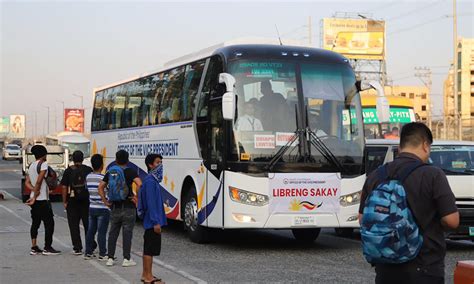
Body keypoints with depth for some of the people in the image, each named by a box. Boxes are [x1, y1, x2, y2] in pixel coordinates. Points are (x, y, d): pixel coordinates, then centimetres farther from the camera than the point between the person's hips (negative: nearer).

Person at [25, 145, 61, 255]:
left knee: (35, 223, 10)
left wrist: (34, 190, -7)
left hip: (35, 199, 8)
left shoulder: (31, 166, 12)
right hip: (42, 200, -8)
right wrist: (34, 197, -12)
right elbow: (39, 181, -18)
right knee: (49, 223, -2)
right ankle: (47, 248, -1)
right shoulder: (43, 164, -12)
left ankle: (34, 248, 9)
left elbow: (27, 182, 8)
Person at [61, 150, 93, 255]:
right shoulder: (88, 170, 0)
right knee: (88, 224, 12)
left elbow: (64, 187, -4)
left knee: (74, 225, 4)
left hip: (72, 200, -1)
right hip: (86, 200, 2)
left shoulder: (68, 171, -2)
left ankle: (77, 248, -1)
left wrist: (64, 202, 2)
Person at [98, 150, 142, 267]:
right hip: (128, 208, -4)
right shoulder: (130, 172, -8)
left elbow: (101, 187, 9)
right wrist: (137, 197, -13)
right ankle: (126, 259, 3)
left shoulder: (110, 172, 7)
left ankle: (110, 258, 13)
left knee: (113, 233, 11)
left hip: (114, 207, 4)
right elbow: (139, 184, -24)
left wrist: (105, 201, 10)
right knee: (127, 233, 1)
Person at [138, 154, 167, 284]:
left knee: (148, 248, 14)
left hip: (151, 222, 10)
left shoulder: (154, 180, 15)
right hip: (152, 222, -10)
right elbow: (150, 203, -20)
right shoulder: (150, 181, -16)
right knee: (150, 249, -5)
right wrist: (156, 222, -22)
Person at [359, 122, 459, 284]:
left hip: (386, 269, 4)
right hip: (423, 269, -4)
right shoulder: (432, 175, -12)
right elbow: (451, 221, -12)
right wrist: (431, 221, 8)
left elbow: (362, 219, 10)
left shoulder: (375, 177, 3)